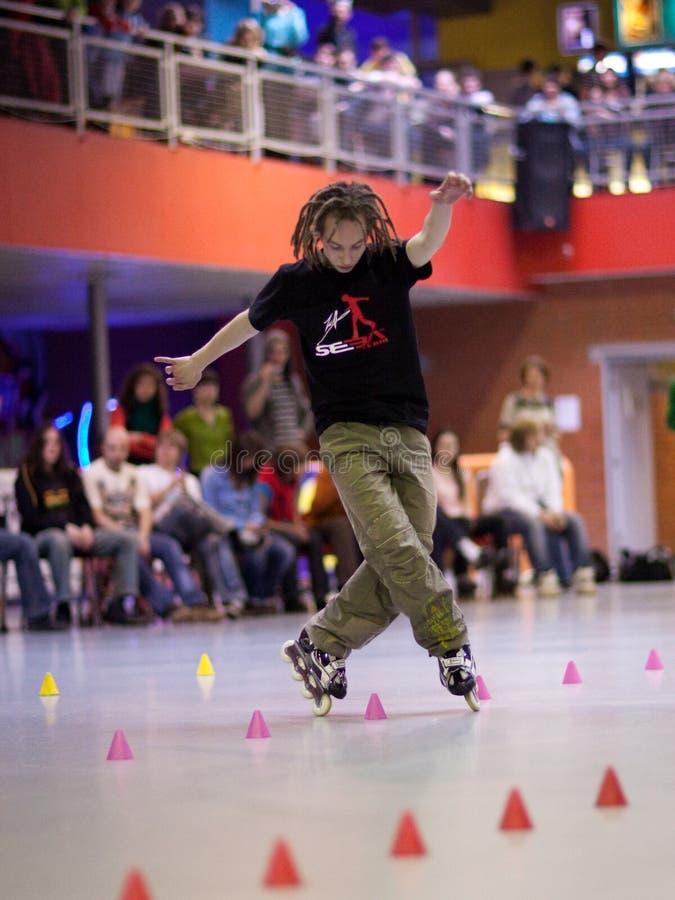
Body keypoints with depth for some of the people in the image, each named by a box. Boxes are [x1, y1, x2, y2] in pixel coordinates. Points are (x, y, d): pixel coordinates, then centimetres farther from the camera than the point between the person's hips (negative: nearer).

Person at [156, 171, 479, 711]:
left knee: (398, 565, -3)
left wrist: (443, 205, -41)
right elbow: (250, 323, 21)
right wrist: (199, 362, 34)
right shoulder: (297, 282, 3)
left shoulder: (390, 265, 3)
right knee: (397, 549, -19)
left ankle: (321, 644, 11)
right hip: (348, 436, -2)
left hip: (410, 437, 2)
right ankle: (453, 647, -9)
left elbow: (429, 242, -19)